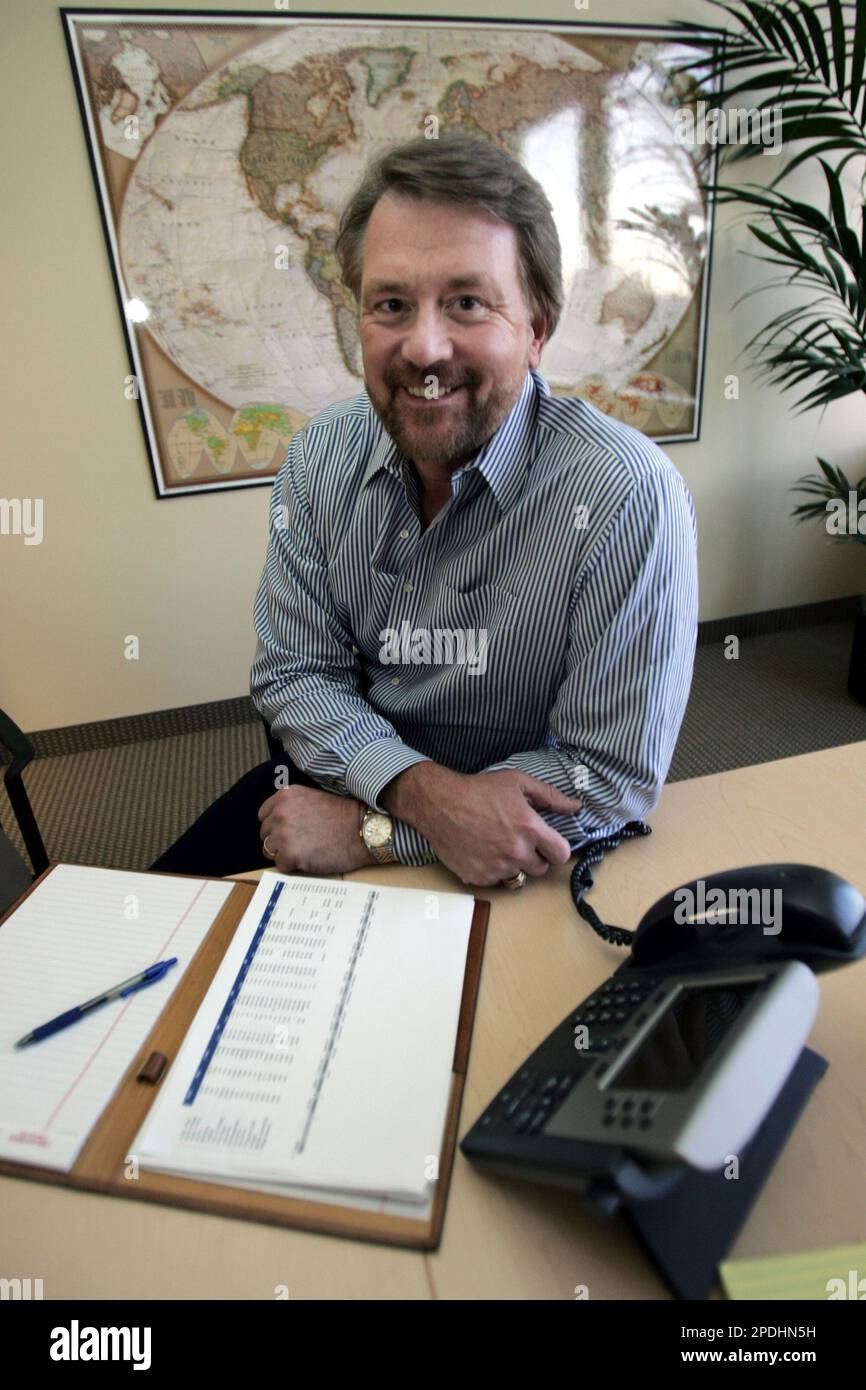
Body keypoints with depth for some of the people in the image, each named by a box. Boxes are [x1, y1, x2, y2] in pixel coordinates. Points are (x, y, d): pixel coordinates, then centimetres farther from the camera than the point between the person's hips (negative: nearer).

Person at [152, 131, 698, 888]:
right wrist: (421, 790, -25)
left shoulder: (629, 497, -25)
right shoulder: (322, 455, -8)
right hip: (338, 783, 4)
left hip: (507, 858, -3)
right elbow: (294, 675, -6)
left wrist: (370, 828, -20)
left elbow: (609, 775, -21)